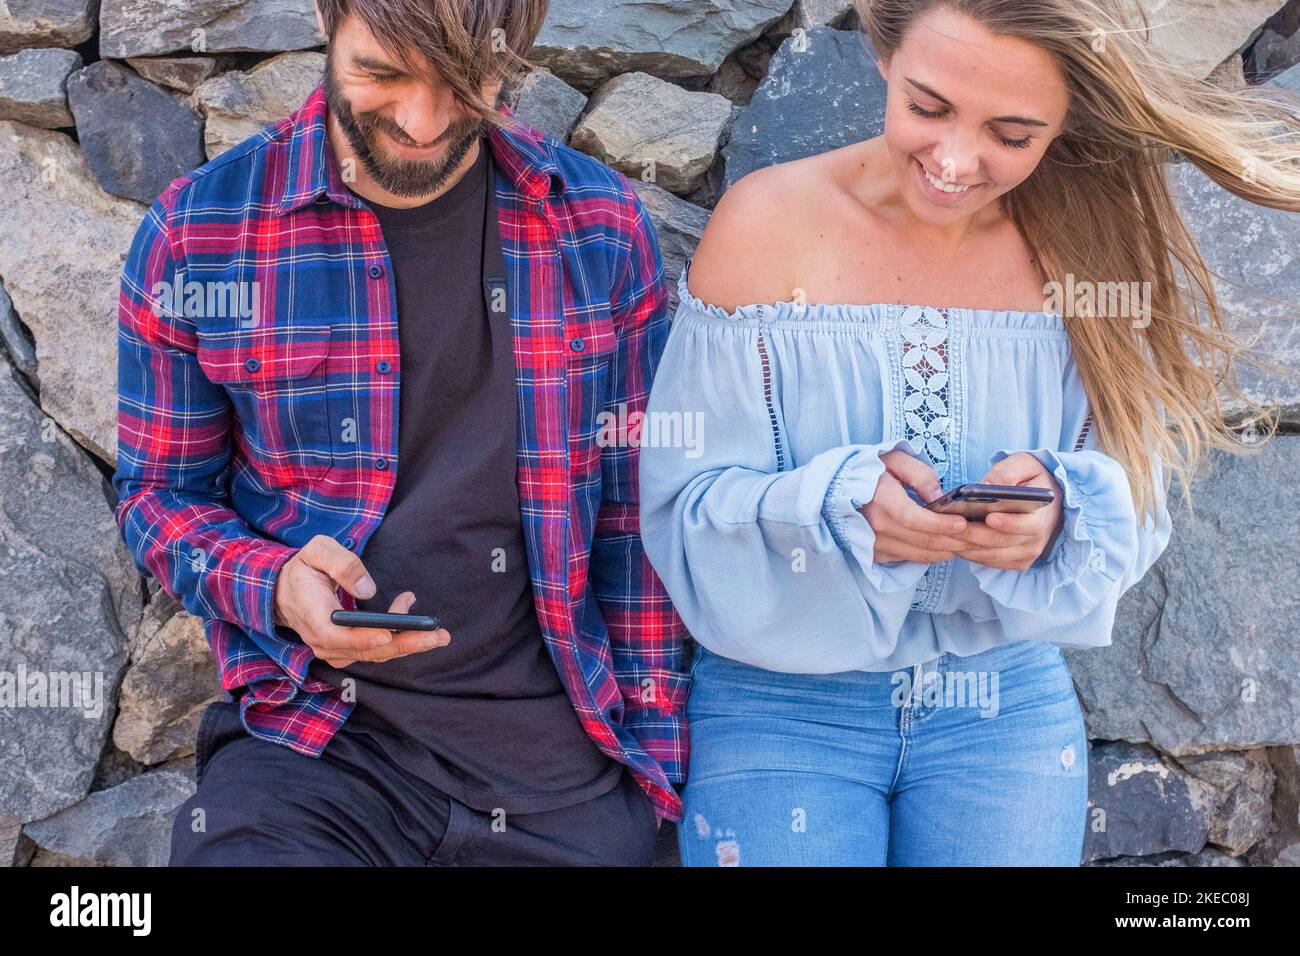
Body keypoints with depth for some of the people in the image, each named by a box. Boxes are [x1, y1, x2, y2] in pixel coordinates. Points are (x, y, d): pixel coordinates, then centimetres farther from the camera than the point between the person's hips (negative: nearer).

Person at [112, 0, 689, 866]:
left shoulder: (602, 227, 0)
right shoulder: (196, 233, -4)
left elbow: (633, 512, 5)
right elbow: (159, 491, 5)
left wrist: (655, 747, 5)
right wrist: (275, 587, -15)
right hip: (311, 746, -1)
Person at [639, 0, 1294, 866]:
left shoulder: (1083, 251, -5)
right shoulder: (769, 224, -12)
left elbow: (1136, 499, -2)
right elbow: (685, 505, -12)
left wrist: (1062, 509, -24)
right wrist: (839, 509, -30)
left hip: (1010, 708, 2)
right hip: (781, 704, -2)